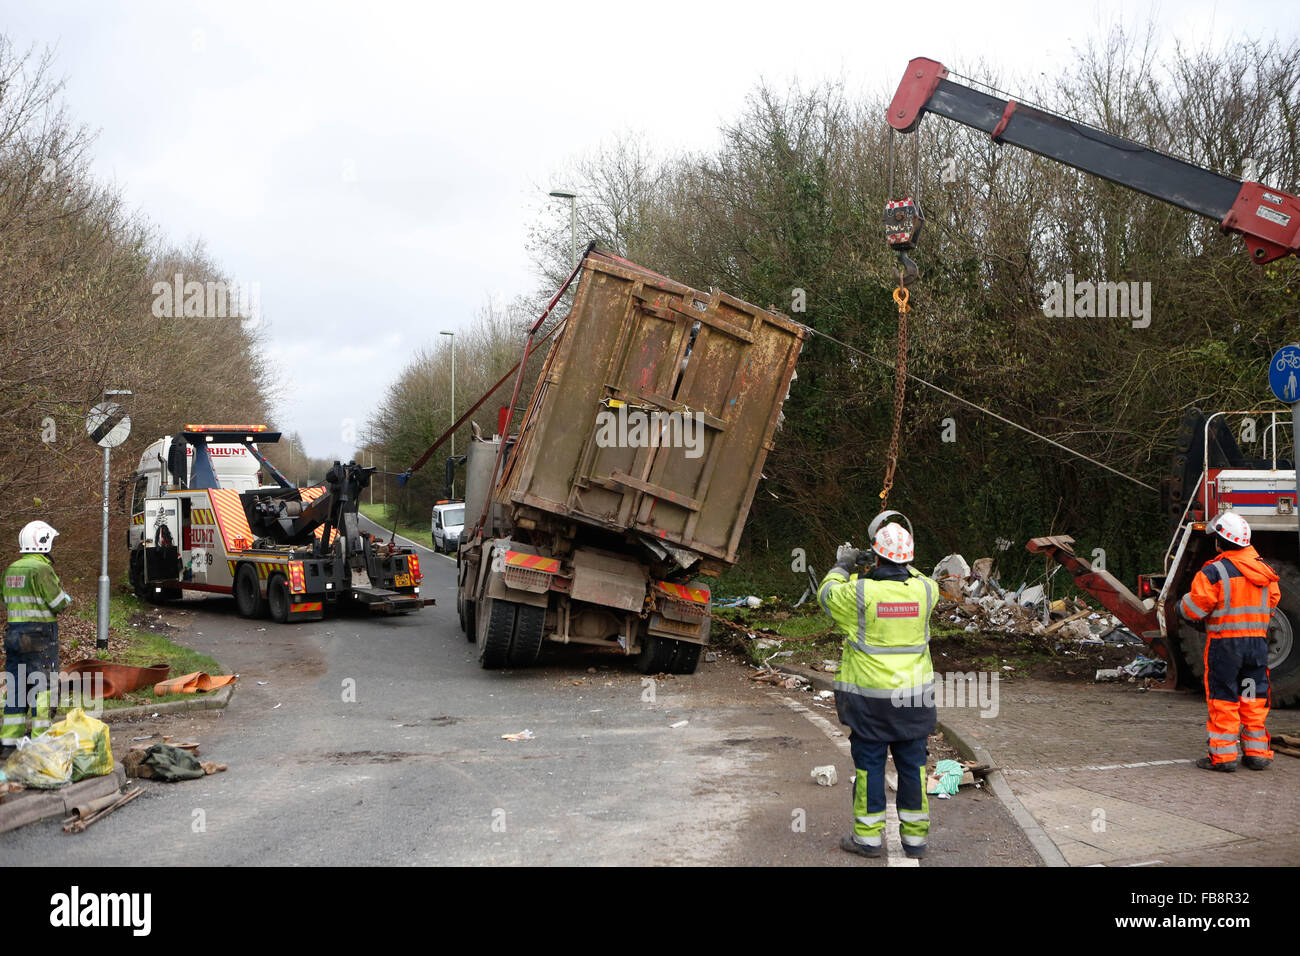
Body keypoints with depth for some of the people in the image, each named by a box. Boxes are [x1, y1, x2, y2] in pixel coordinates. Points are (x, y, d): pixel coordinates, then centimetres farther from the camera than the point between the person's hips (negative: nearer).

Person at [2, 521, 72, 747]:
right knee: (43, 685, -1)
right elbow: (58, 603, -14)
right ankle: (41, 736, 1)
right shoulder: (41, 569, -16)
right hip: (40, 633, -8)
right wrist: (66, 598, 7)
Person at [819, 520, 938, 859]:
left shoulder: (859, 592, -14)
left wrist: (842, 566, 21)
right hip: (914, 697, 3)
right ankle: (914, 836, 19)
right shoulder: (923, 590, -5)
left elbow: (827, 594, 6)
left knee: (869, 764, 7)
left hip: (870, 697, -3)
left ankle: (868, 837, 13)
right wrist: (901, 565, 28)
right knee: (912, 764, 12)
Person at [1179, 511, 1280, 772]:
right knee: (1254, 698, 13)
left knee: (1223, 697, 2)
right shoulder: (1264, 570, 5)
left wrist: (1181, 605, 9)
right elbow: (1272, 601, 16)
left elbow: (1194, 608, -12)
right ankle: (1257, 752, 17)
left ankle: (1223, 755, 3)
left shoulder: (1213, 572, -14)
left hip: (1224, 642, -5)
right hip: (1258, 640, 5)